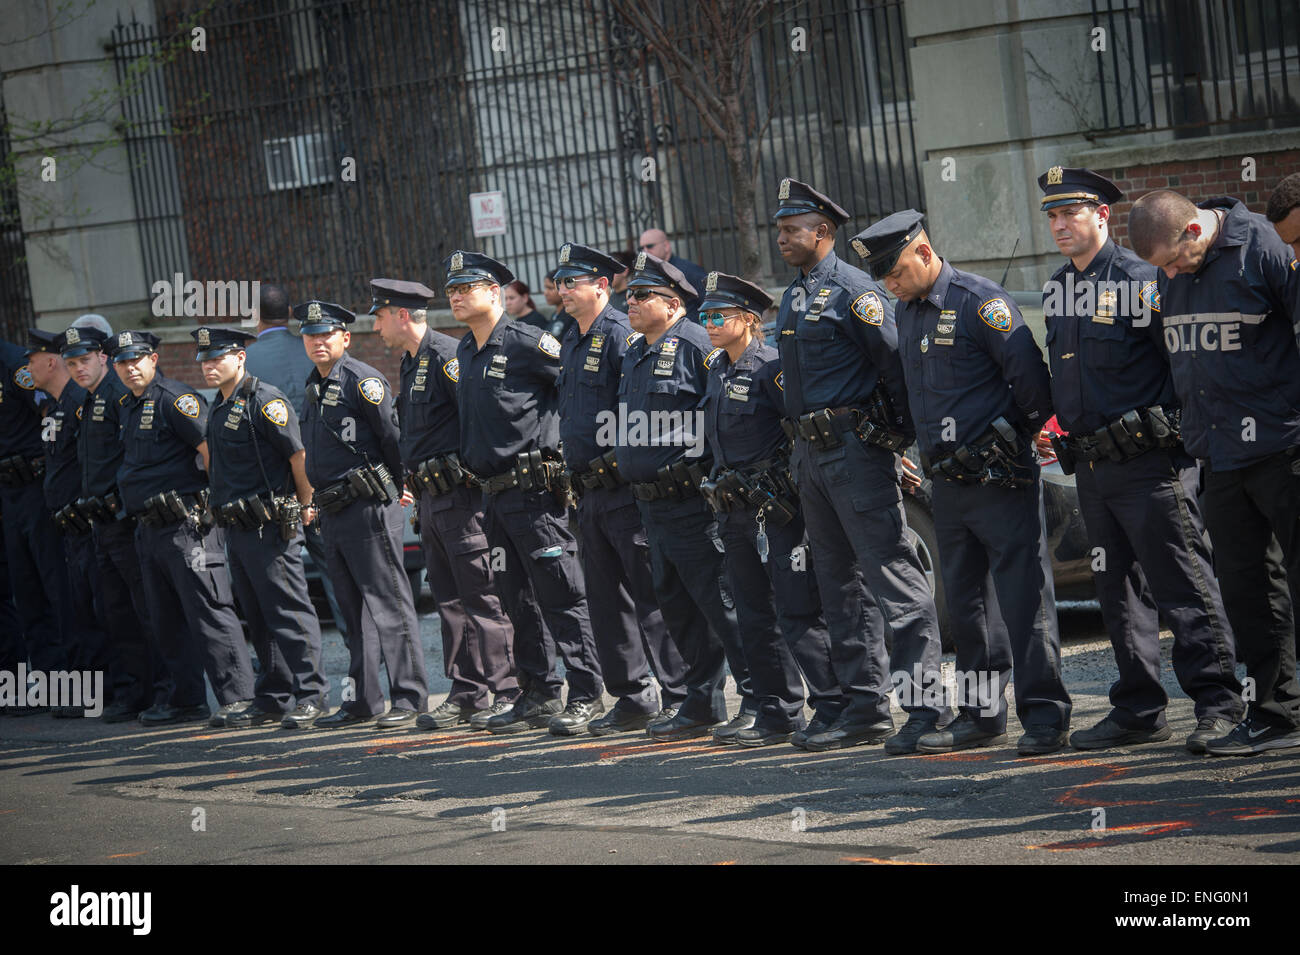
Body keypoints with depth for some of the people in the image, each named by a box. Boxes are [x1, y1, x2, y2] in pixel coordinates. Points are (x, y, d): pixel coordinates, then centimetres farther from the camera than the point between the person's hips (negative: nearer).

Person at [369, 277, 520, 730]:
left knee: (483, 597, -7)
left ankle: (507, 693, -4)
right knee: (450, 600, 11)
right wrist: (416, 485, 20)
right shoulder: (410, 362, 18)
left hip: (462, 496, -10)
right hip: (430, 499, 10)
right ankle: (467, 696, 15)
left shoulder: (447, 356, -13)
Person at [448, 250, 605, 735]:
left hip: (533, 489, -9)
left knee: (560, 594, -7)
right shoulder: (464, 353, 15)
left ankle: (586, 696, -3)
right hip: (493, 491, 9)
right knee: (519, 599, 12)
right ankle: (539, 695, 19)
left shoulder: (526, 342, -11)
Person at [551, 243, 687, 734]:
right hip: (589, 491, 9)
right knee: (607, 600, 11)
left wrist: (618, 457, -19)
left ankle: (680, 696, -2)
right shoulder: (571, 343, 17)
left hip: (625, 489, -9)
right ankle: (634, 698, 18)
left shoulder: (622, 335, -12)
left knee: (651, 595, -6)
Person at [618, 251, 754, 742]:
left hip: (691, 501, -9)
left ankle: (759, 703, -4)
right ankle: (702, 706, 21)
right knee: (678, 607, 13)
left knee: (720, 601, -8)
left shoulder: (696, 344, -11)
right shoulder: (634, 353, 17)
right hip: (651, 503, 9)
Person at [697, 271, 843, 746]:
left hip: (777, 506, -9)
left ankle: (834, 709, -5)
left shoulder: (771, 365, -11)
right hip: (737, 510, 9)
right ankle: (779, 715, 18)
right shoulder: (718, 371, 15)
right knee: (755, 618, 11)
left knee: (798, 614, -10)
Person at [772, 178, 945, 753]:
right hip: (811, 455, 10)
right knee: (839, 584, 11)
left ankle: (925, 703, -11)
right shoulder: (792, 299, 18)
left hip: (857, 448, -9)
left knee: (892, 574, -11)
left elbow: (897, 363, -13)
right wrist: (801, 444, 18)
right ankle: (865, 708, 17)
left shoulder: (852, 290, -9)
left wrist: (897, 434, -10)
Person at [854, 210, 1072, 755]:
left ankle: (1045, 715, -4)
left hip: (1000, 480, -8)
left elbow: (1031, 378, -13)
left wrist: (1010, 435, -5)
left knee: (1022, 593, -7)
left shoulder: (980, 301, -11)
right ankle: (981, 715, 19)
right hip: (946, 480, 8)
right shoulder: (906, 312, 14)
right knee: (967, 599, 12)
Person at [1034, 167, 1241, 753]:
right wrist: (1053, 424, 16)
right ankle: (1139, 713, 18)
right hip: (1091, 467, 8)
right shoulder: (1057, 292, 15)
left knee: (1183, 588, -7)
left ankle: (1219, 704, -3)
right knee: (1121, 594, 12)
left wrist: (1164, 421, -14)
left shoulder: (1138, 280, -10)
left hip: (1148, 463, -8)